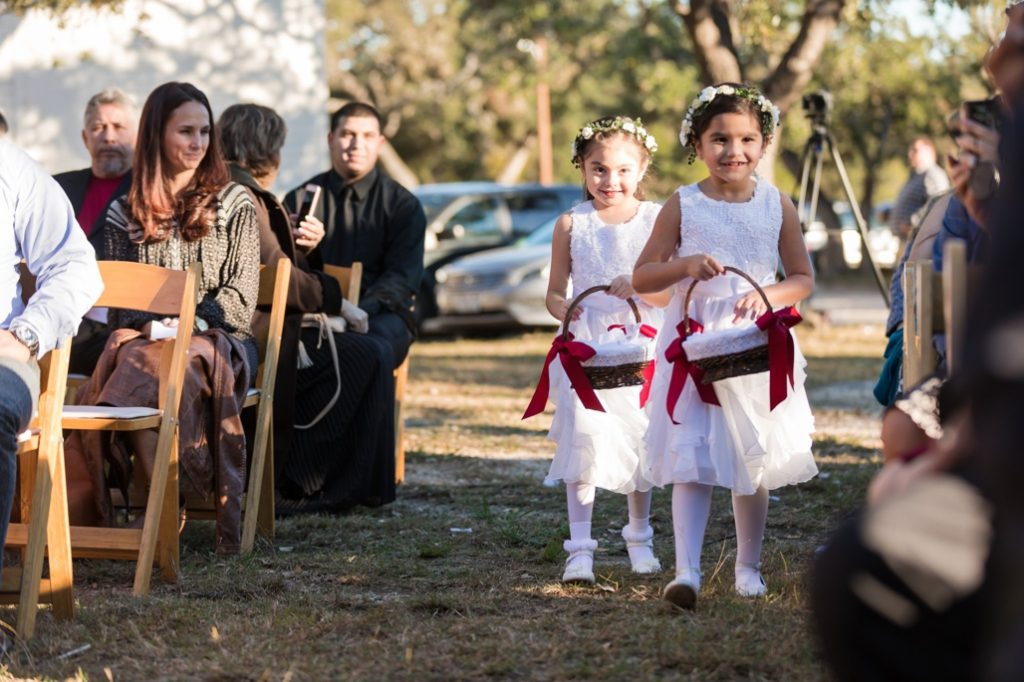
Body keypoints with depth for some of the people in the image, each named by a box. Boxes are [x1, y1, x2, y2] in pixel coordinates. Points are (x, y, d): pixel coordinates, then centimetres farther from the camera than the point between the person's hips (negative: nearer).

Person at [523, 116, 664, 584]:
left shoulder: (656, 220, 1)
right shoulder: (571, 225, 3)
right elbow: (554, 292, 7)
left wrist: (640, 286, -21)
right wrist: (563, 310, -15)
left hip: (639, 348, 0)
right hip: (584, 348, 0)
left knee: (639, 443, 7)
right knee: (583, 439, -9)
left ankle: (640, 540, 27)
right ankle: (579, 547, -5)